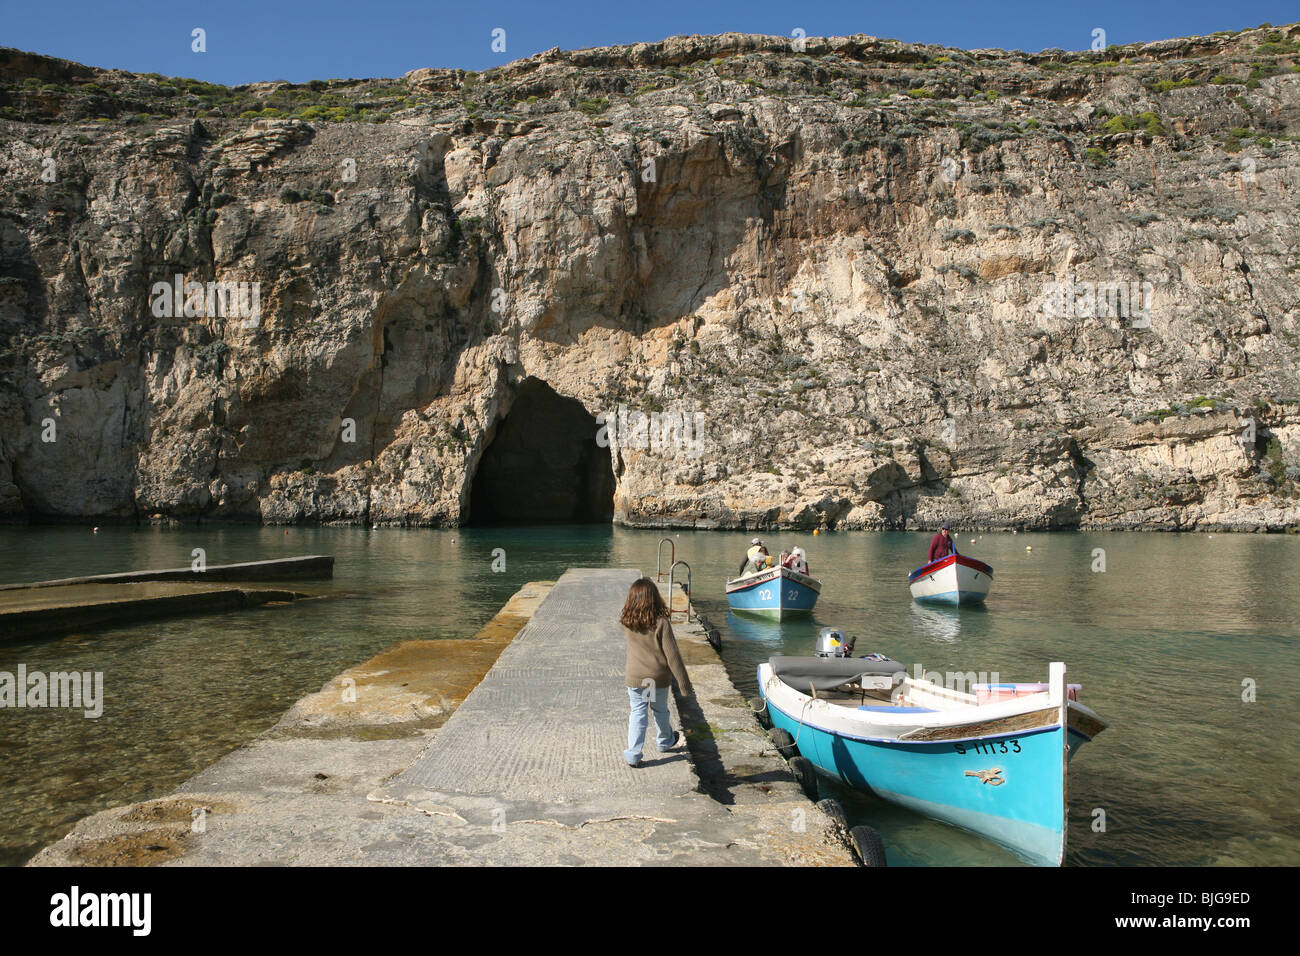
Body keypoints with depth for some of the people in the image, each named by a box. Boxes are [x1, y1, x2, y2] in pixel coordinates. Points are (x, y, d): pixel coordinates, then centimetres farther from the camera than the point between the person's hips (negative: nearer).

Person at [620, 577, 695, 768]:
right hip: (659, 678, -1)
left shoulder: (627, 624, -10)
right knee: (660, 711, 21)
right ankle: (665, 741, 44)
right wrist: (684, 684, -11)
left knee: (637, 713, 10)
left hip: (635, 678, 1)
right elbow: (672, 656, -17)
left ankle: (633, 755, 4)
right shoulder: (661, 623, -20)